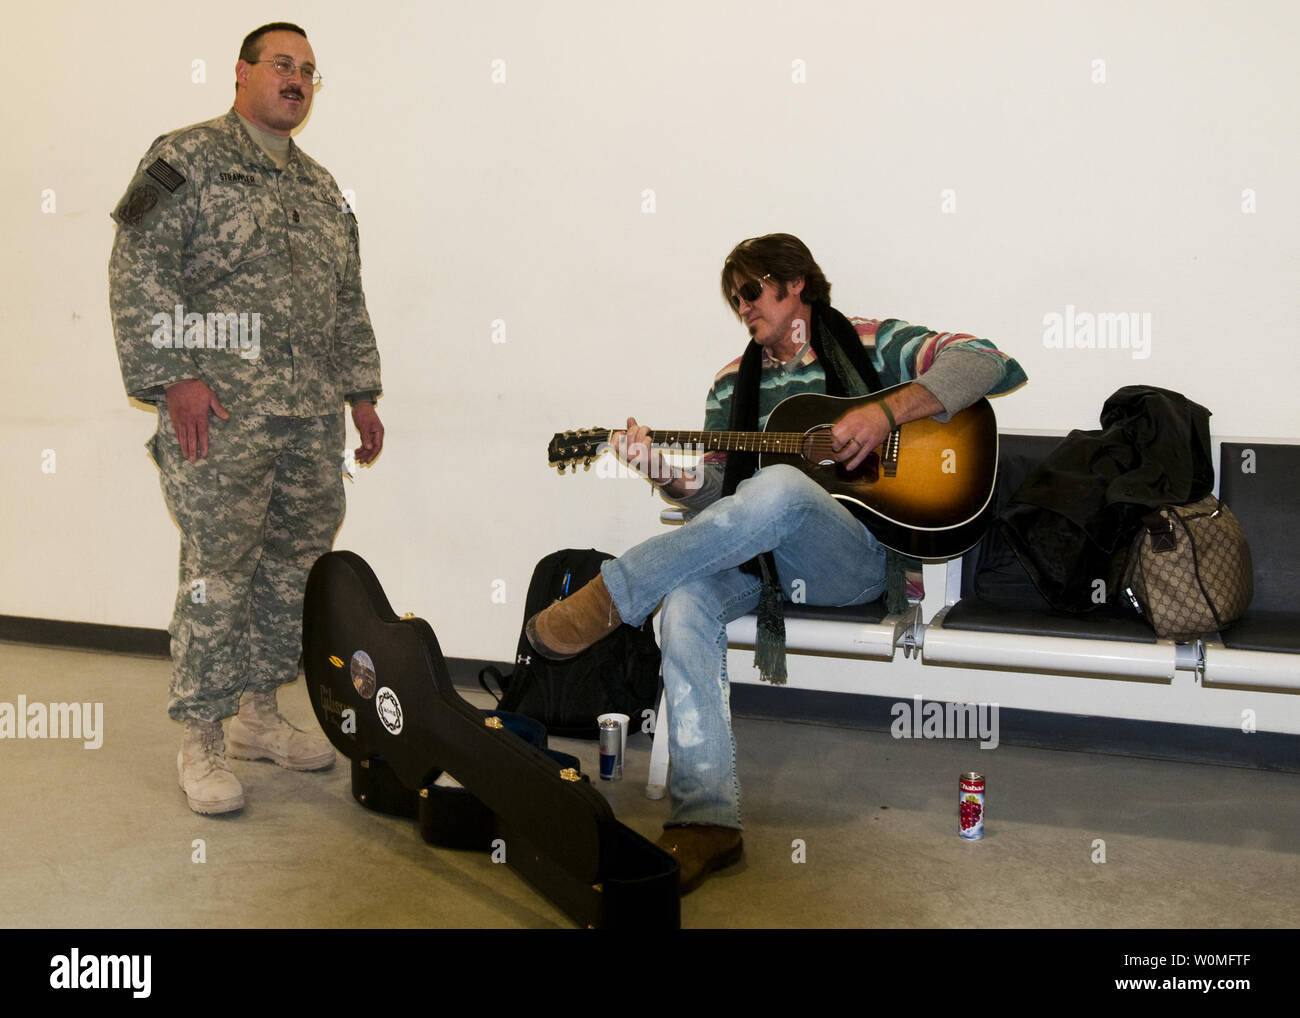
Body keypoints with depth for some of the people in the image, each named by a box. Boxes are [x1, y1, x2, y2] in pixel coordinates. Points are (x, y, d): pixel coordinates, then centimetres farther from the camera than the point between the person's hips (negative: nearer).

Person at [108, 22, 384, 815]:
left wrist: (362, 392, 18)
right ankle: (202, 742, 7)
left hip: (314, 418, 7)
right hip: (219, 414, -7)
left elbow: (348, 301, 23)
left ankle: (260, 715, 24)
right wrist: (174, 376, -16)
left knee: (296, 563, 10)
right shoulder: (186, 160, 0)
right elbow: (138, 271, -8)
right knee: (218, 572, -5)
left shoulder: (322, 187, 21)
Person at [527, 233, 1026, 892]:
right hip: (757, 556, 4)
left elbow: (988, 362, -7)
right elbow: (714, 496, 15)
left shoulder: (871, 344, 8)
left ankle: (611, 598, -29)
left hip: (854, 563, -4)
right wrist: (662, 472, -5)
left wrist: (888, 410, -18)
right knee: (686, 596, -31)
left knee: (778, 487, -39)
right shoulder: (735, 383, 20)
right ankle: (706, 819, -35)